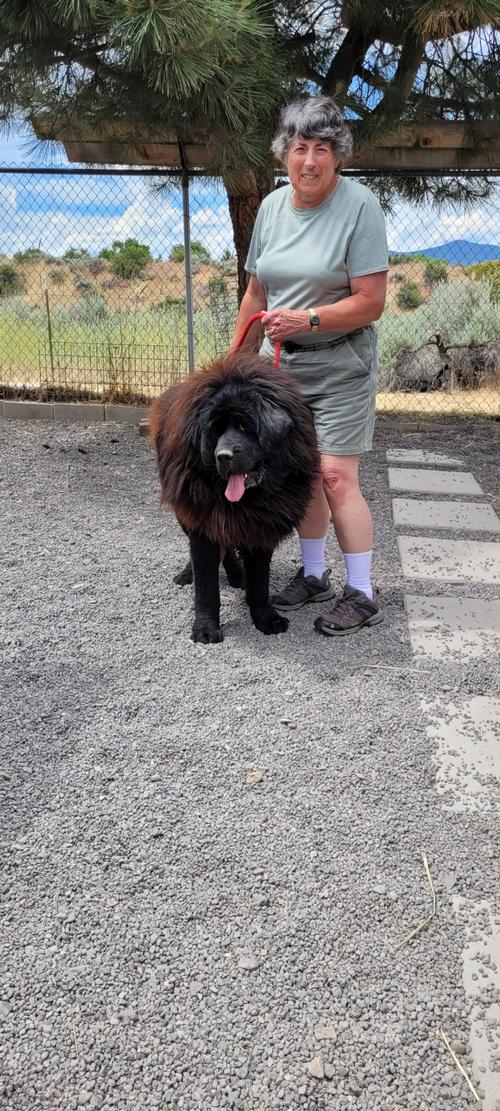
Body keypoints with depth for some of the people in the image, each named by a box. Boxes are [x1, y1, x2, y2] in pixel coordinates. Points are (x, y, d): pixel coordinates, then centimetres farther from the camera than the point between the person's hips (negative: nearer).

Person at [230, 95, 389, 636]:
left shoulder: (359, 205, -11)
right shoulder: (272, 206, 7)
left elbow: (371, 302, -15)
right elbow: (256, 293, 14)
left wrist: (307, 318, -24)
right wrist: (234, 358, 14)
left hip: (340, 363, -5)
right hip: (280, 359, 5)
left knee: (336, 476, -10)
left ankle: (361, 594, 1)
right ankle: (312, 575, 22)